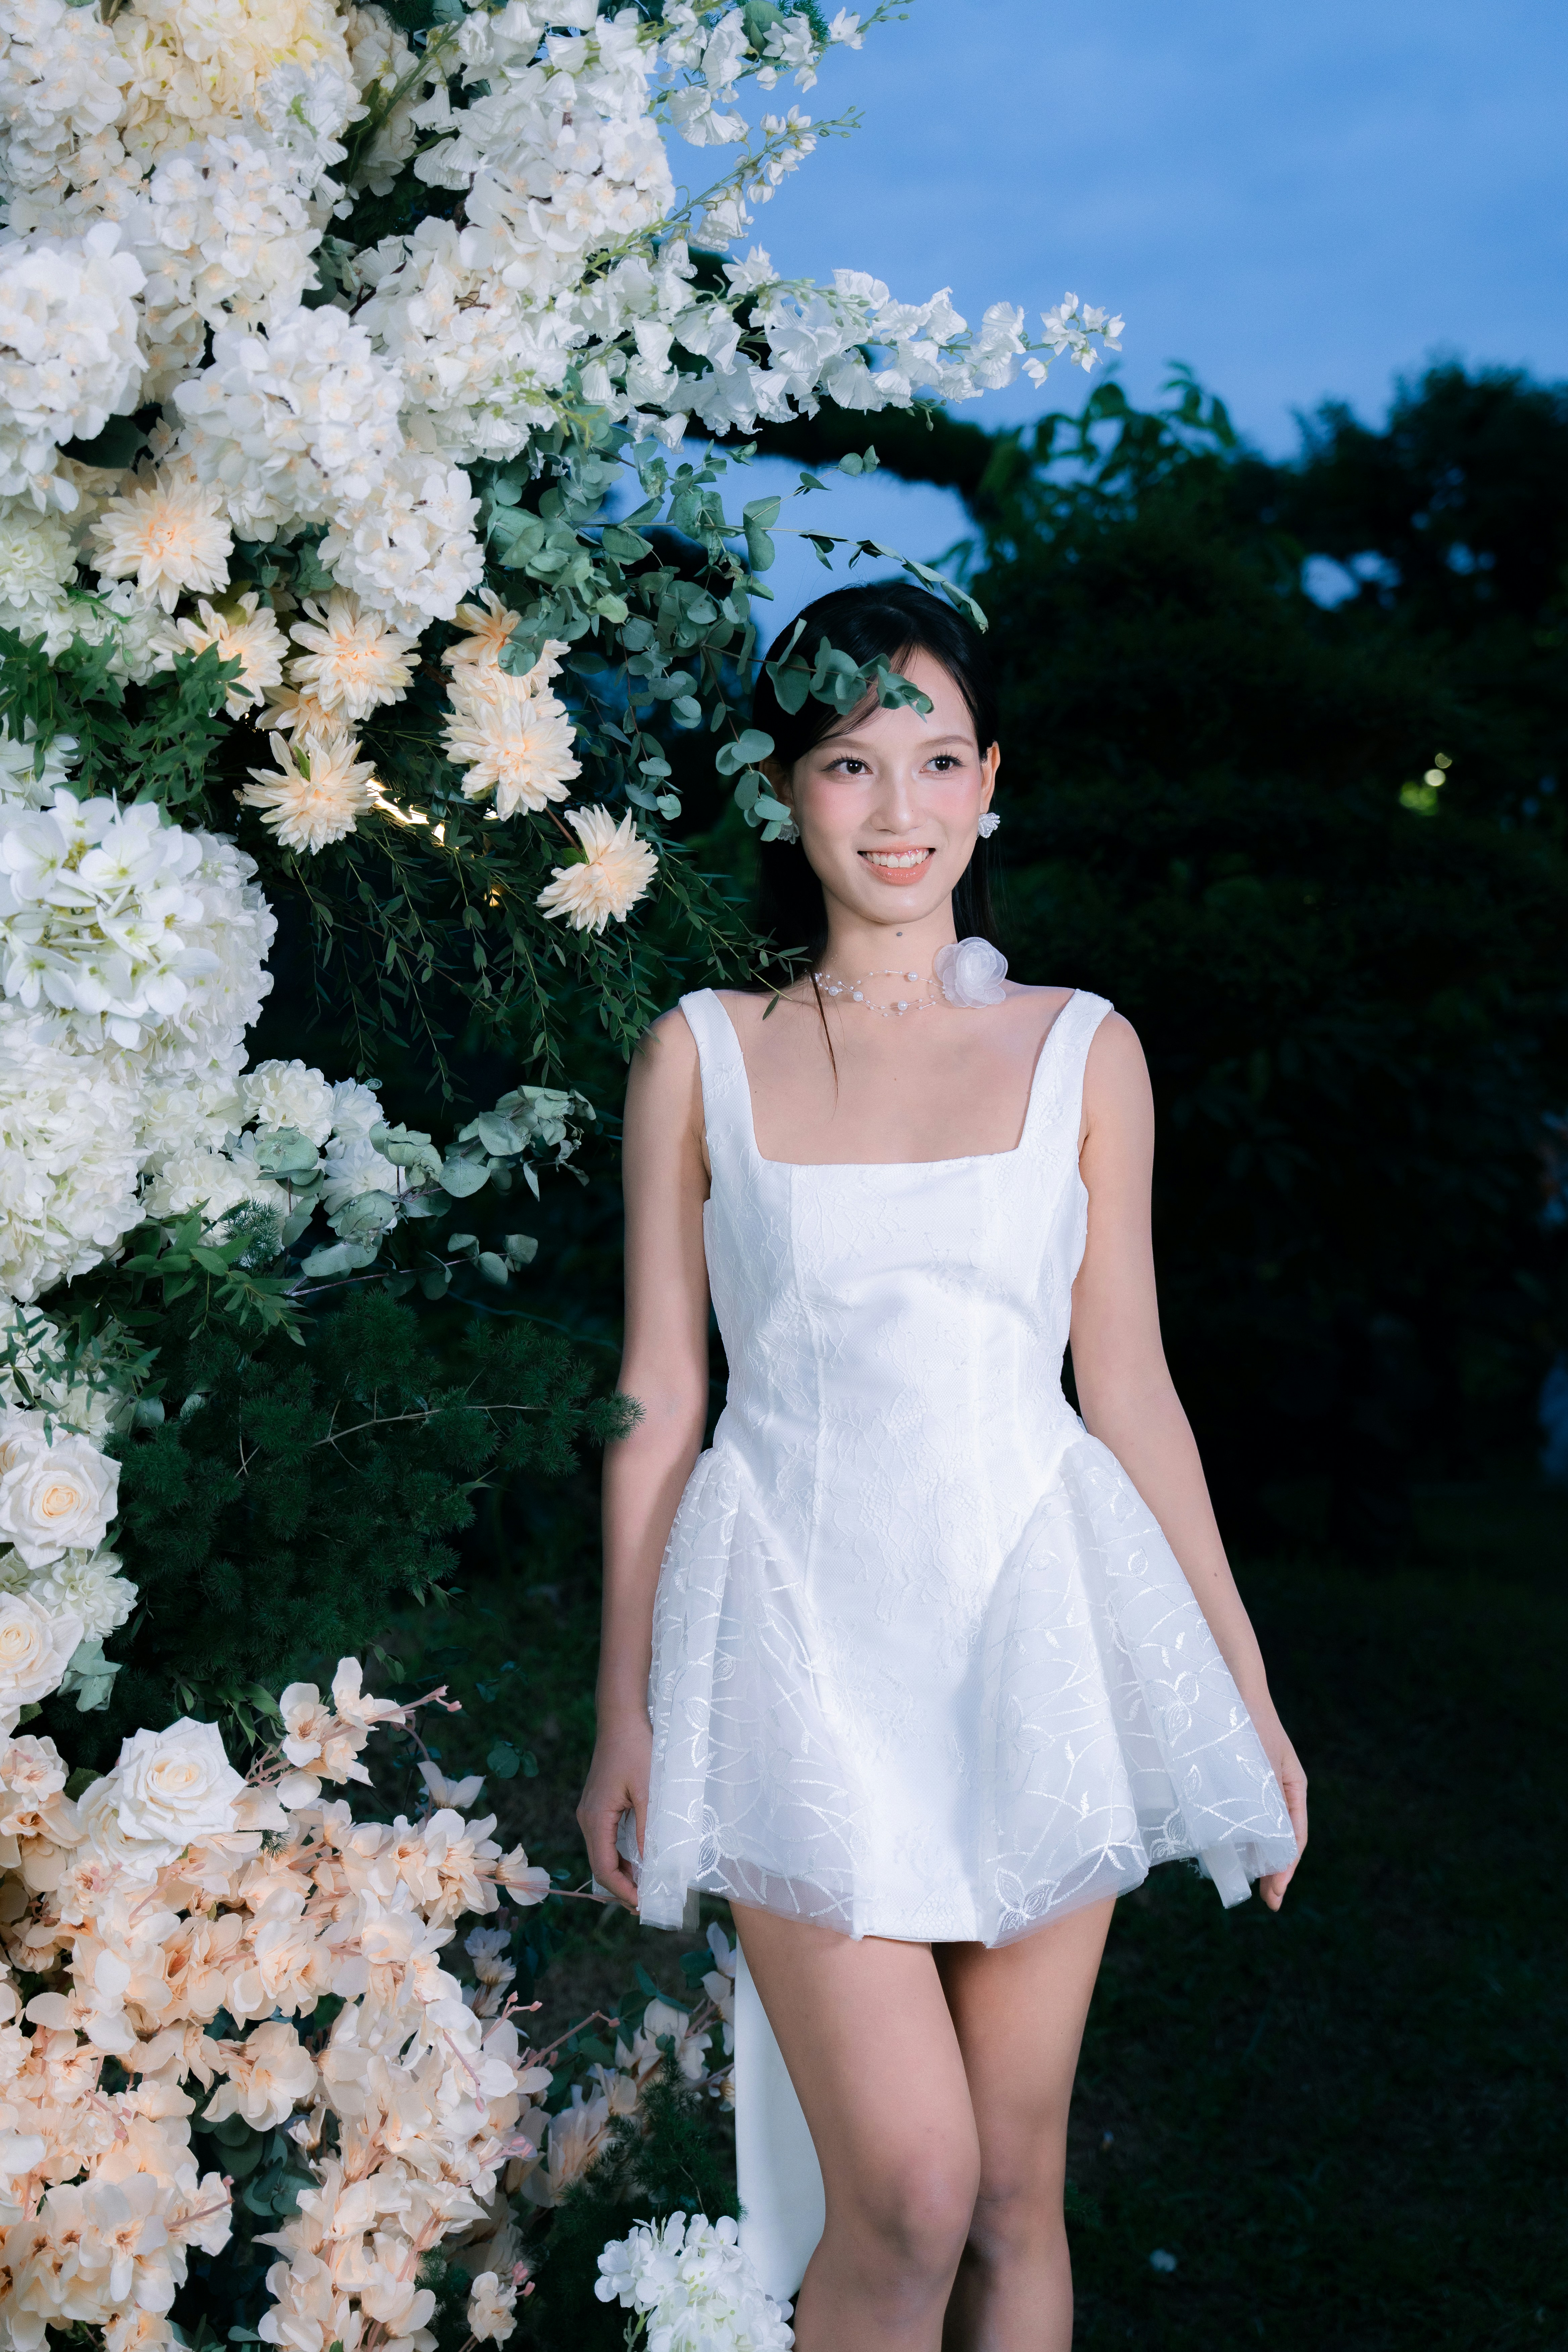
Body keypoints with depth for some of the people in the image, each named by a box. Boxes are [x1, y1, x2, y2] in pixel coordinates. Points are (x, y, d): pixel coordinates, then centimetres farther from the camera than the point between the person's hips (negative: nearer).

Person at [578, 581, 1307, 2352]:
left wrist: (1247, 1693, 9)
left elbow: (1129, 1390, 9)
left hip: (1032, 1625, 2)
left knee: (1015, 2189, 8)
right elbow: (662, 1400, 5)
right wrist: (625, 1712, 4)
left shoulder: (1082, 1051, 7)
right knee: (908, 2193, -9)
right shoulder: (702, 1054, 5)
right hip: (801, 1629, -1)